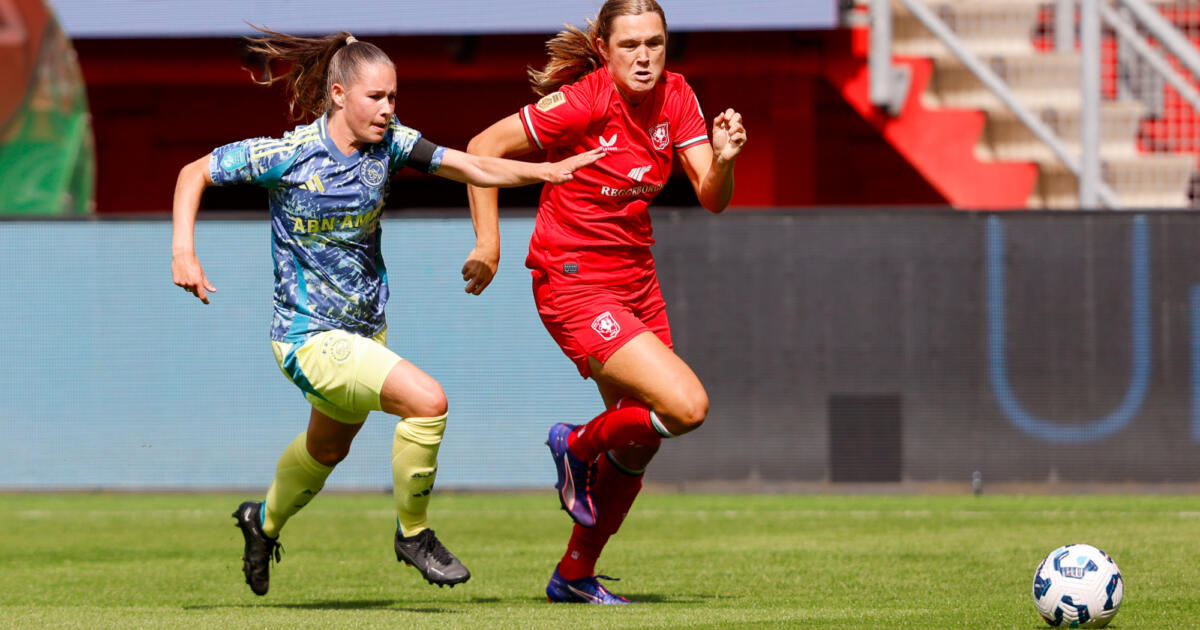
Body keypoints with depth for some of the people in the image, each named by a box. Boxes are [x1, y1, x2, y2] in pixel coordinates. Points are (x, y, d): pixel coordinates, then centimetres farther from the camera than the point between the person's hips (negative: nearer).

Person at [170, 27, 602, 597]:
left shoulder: (389, 143, -7)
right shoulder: (288, 155, -19)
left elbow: (473, 168, -8)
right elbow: (195, 173, -10)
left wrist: (545, 171, -21)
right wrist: (183, 251, -21)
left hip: (365, 329, 7)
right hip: (309, 337, -7)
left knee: (328, 448, 29)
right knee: (427, 401, -25)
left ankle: (265, 523, 58)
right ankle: (412, 534, -6)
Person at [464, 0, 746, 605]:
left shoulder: (674, 97, -1)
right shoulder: (581, 102, -20)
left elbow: (711, 198, -3)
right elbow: (483, 147, -13)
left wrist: (723, 159, -25)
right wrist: (488, 245, -11)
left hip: (636, 278, 8)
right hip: (574, 285, -8)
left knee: (639, 439, 13)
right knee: (687, 406, -20)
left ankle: (574, 576, 30)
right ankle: (580, 445, 9)